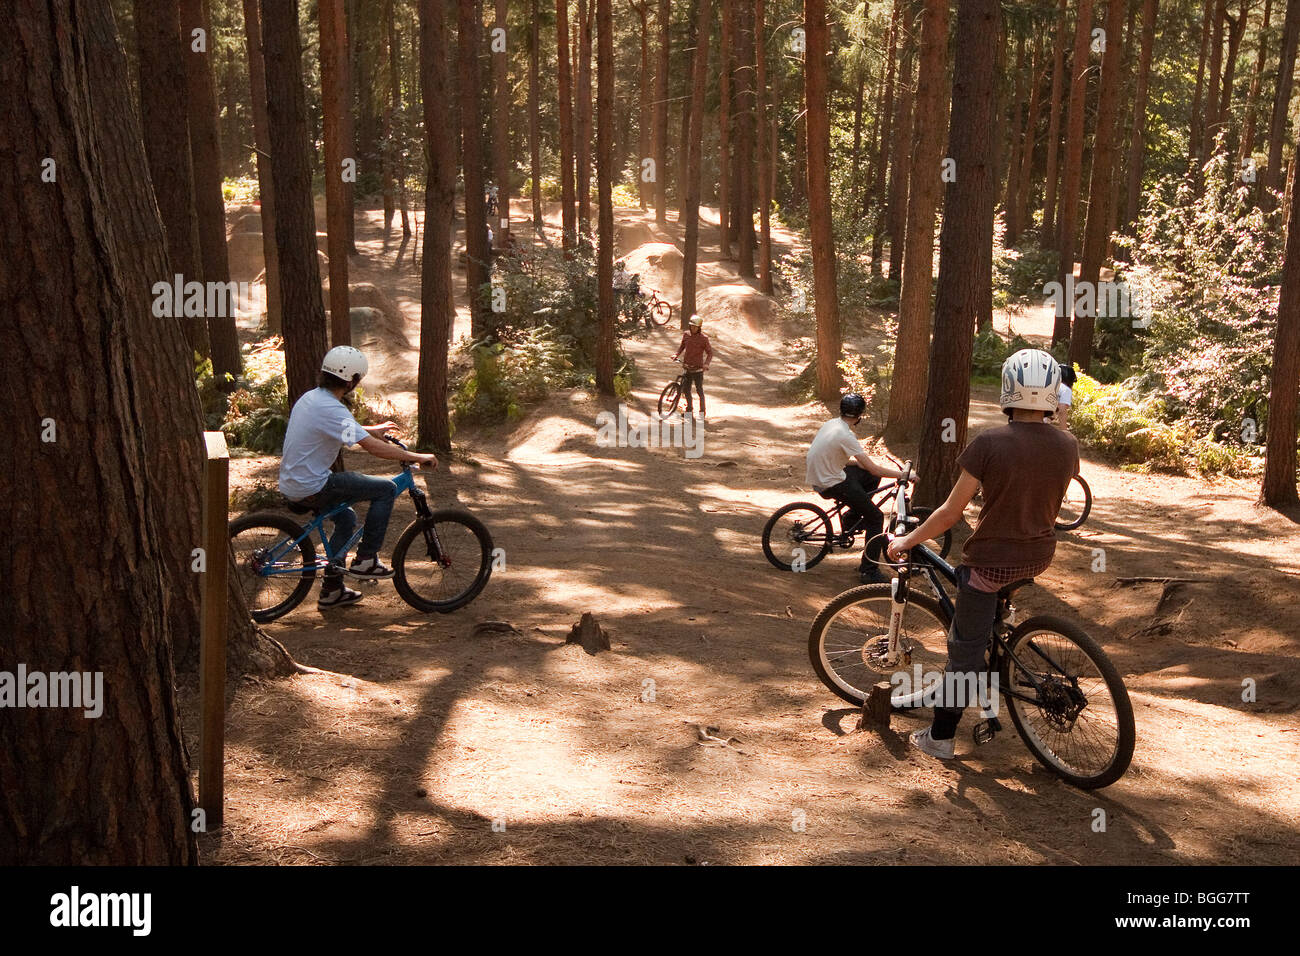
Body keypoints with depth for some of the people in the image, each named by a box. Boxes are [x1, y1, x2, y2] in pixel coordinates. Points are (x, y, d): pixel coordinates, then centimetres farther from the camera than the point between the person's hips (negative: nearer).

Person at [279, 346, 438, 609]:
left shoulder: (311, 397, 9)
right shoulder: (331, 409, -22)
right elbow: (374, 448, -26)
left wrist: (373, 429, 34)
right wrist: (418, 457, -18)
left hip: (291, 483, 10)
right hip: (311, 487, -10)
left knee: (346, 518, 30)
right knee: (386, 489, -5)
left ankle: (332, 590, 32)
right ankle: (366, 559, 2)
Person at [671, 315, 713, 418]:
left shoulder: (703, 338, -11)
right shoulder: (686, 334, 1)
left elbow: (710, 352, -7)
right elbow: (682, 346, 16)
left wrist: (706, 364, -23)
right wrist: (676, 354, -2)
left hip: (697, 368, -5)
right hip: (687, 367, 5)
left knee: (699, 390, 0)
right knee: (686, 390, 11)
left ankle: (702, 412, 11)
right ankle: (689, 409, 29)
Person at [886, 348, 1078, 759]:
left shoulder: (989, 443, -20)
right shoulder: (1067, 445, -5)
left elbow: (950, 512, -16)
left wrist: (906, 541, -2)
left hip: (991, 559, -5)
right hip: (1039, 556, 5)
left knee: (966, 648, 7)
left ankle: (940, 737, 19)